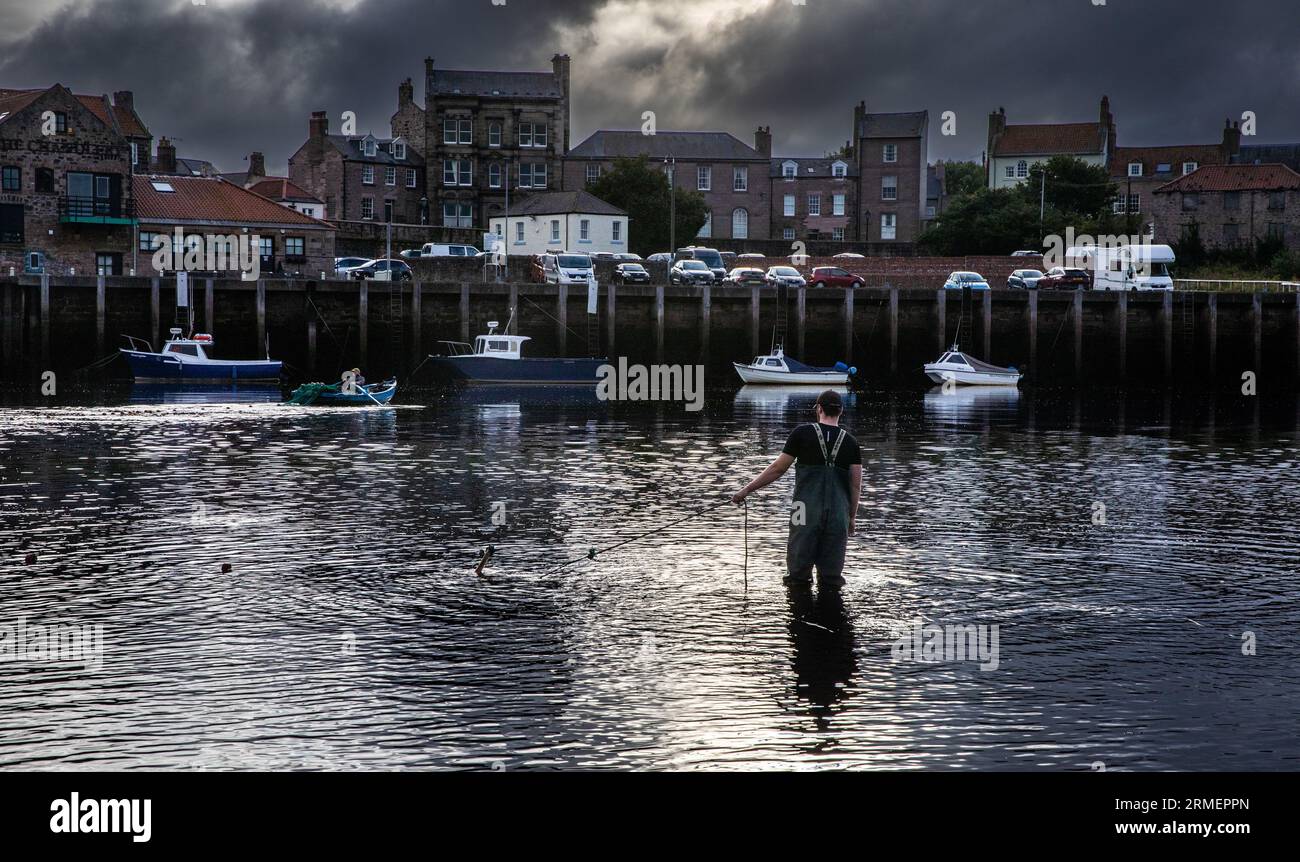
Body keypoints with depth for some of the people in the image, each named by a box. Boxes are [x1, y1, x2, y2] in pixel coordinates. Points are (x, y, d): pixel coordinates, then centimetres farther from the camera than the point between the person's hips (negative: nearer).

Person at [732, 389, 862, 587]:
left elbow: (778, 469, 2)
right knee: (832, 576, 7)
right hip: (838, 513, 2)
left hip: (807, 510, -2)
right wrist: (852, 516, 16)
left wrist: (747, 490, 9)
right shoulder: (850, 442, 8)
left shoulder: (802, 433, 1)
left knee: (798, 572, 5)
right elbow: (856, 484, 6)